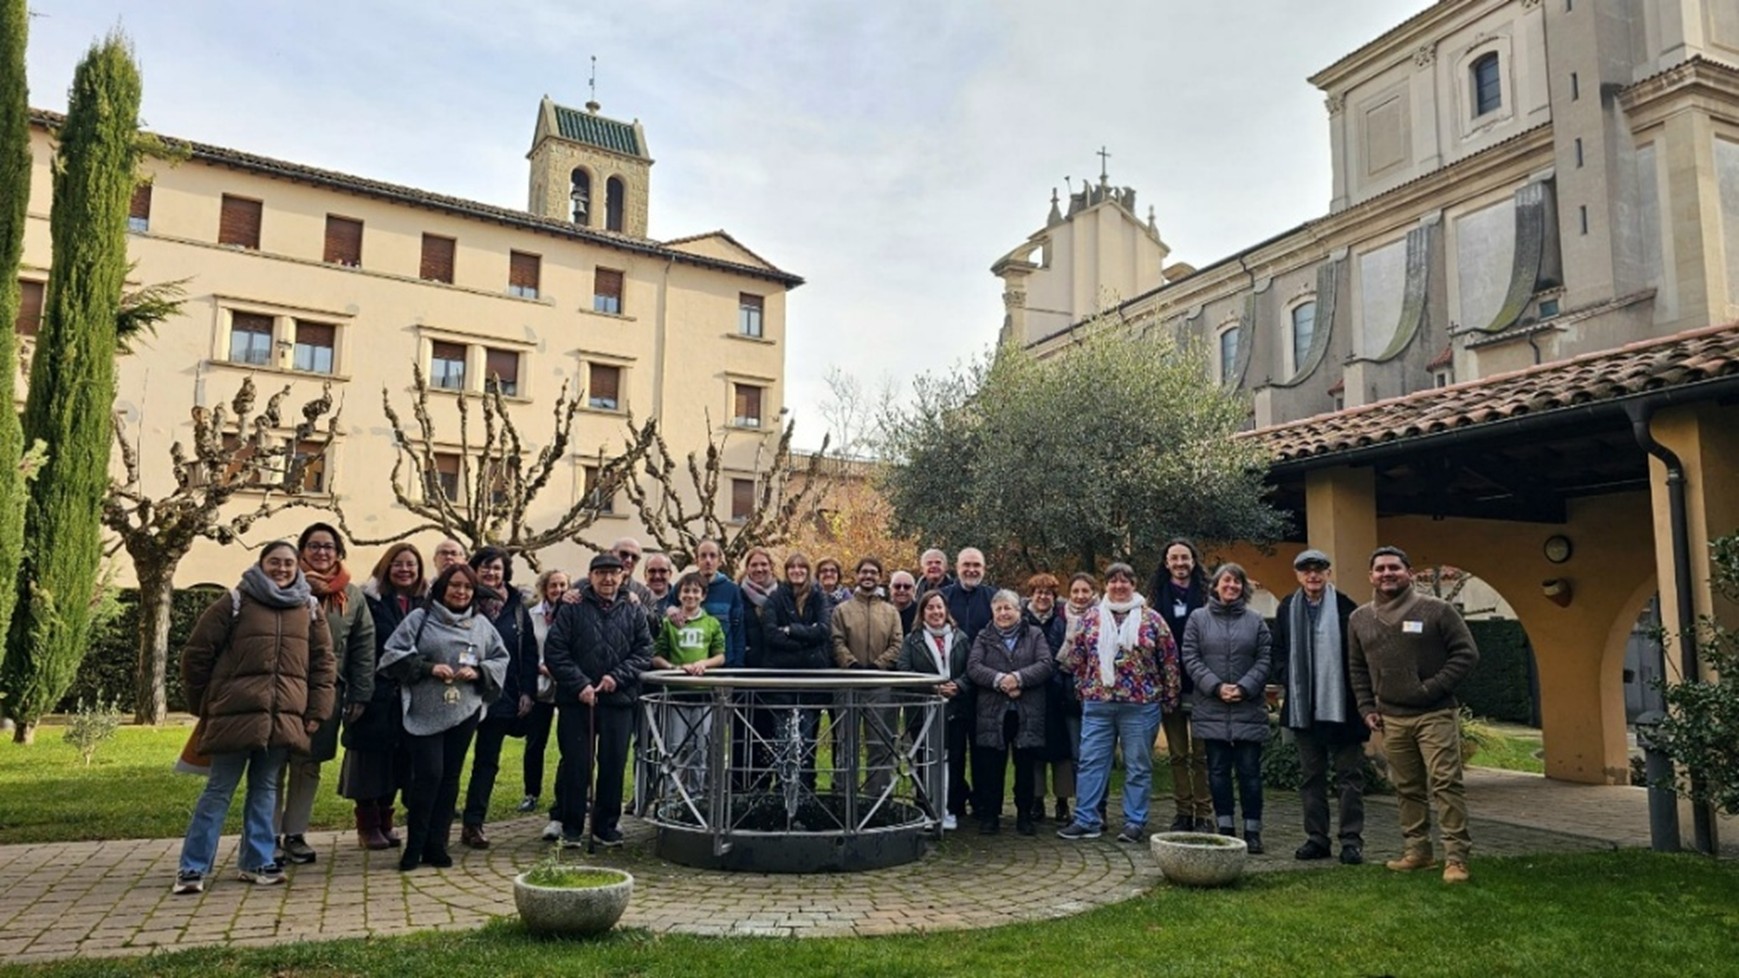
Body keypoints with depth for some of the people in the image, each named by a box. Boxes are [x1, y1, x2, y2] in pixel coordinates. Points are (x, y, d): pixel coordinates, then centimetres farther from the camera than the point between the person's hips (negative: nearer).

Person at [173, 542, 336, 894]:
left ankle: (257, 861, 20)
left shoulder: (309, 609, 9)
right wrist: (203, 706, 6)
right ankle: (193, 867, 11)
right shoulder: (236, 602, -1)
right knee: (219, 790, 2)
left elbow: (323, 661, 11)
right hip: (236, 714, -3)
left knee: (265, 788, 11)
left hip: (284, 718, 3)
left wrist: (317, 712, 4)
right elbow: (196, 654, 2)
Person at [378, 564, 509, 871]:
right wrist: (428, 667, -15)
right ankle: (414, 846, 8)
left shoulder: (481, 624, 9)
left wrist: (478, 672, -7)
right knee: (428, 774, -7)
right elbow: (393, 655, -4)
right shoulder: (420, 618, 0)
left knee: (450, 777, 8)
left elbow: (500, 659, 11)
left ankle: (436, 845, 18)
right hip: (425, 712, -3)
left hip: (465, 712, 4)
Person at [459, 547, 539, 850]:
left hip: (502, 697, 3)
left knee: (487, 761, 7)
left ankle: (473, 823, 14)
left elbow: (529, 652, 8)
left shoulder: (516, 607, 7)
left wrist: (527, 691, 1)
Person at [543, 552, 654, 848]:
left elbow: (645, 653, 5)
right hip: (575, 701, -2)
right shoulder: (572, 610, 2)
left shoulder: (633, 613, 9)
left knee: (614, 764, 6)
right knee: (575, 764, 2)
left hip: (619, 701, 2)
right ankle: (571, 826, 15)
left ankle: (606, 825, 20)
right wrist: (580, 684, -13)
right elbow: (554, 652, -4)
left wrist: (617, 676, -10)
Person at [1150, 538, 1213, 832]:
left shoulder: (1206, 596, -1)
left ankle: (1204, 814, 9)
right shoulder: (1158, 598, 6)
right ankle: (1183, 812, 17)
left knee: (1202, 754, 2)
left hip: (1199, 686, -2)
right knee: (1177, 754, 10)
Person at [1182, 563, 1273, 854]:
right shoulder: (1198, 618, 5)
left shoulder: (1255, 621, 7)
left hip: (1249, 709, 0)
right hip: (1212, 709, 0)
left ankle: (1252, 830, 12)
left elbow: (1264, 660, 2)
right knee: (1218, 770, 6)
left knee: (1250, 770, 3)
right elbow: (1190, 658, -1)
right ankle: (1225, 828, 16)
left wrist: (1244, 688, -11)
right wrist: (1216, 686, -12)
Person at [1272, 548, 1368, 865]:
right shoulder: (1287, 608, 7)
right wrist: (1285, 679, 1)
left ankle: (1352, 840, 10)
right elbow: (1279, 650, 14)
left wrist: (1359, 696, -8)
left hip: (1340, 707, -4)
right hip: (1302, 706, 4)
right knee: (1310, 777, 11)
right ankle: (1316, 839, 19)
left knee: (1349, 776, 3)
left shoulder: (1346, 608, -7)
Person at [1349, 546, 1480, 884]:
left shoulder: (1437, 610, -4)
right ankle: (1417, 851, 20)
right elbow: (1357, 669, 17)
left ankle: (1455, 856, -1)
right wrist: (1367, 708, 8)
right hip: (1391, 719, 4)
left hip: (1435, 715, -4)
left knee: (1446, 784, -6)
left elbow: (1466, 653, -4)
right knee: (1407, 789, 10)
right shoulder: (1359, 619, 9)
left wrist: (1433, 688, -12)